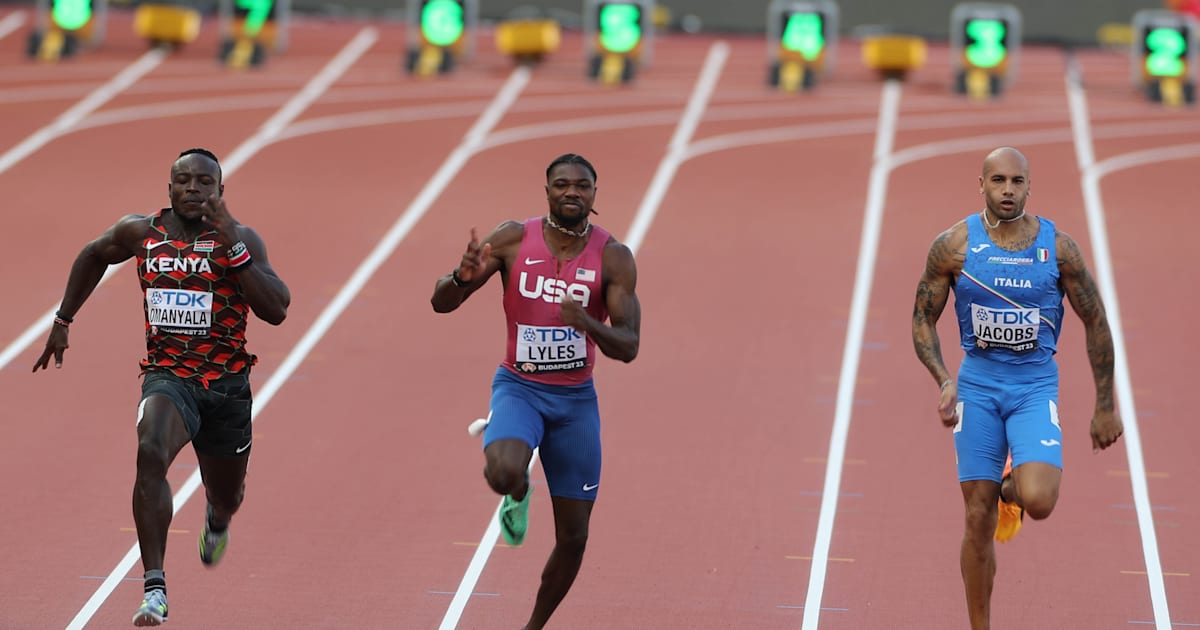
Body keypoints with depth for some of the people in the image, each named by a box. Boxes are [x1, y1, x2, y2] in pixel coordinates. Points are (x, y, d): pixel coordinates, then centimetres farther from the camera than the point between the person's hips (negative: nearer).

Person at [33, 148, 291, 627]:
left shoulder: (241, 239, -9)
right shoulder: (141, 232, -2)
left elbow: (276, 310, -20)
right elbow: (94, 256, 21)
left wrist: (233, 247, -26)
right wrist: (62, 321, 19)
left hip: (227, 385, 1)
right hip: (167, 376, -1)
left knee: (226, 496, 19)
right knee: (151, 452, -33)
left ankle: (217, 523, 62)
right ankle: (155, 589, -35)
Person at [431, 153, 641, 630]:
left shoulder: (613, 258, -9)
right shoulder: (513, 240, -9)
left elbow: (628, 348, -13)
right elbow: (442, 303, -7)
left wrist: (588, 324, -34)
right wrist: (462, 277, -31)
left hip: (575, 398, 1)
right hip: (518, 387, -1)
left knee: (573, 536, 5)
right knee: (503, 473, -34)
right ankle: (517, 494, 5)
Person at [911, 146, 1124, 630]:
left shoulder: (1058, 248, -5)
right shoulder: (954, 245, -5)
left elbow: (1095, 322, 5)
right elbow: (923, 321, 3)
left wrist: (1105, 406, 6)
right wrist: (944, 381, -15)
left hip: (1036, 386, 0)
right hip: (977, 385, 0)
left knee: (1039, 502, -21)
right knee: (978, 521, 0)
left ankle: (1014, 488, 17)